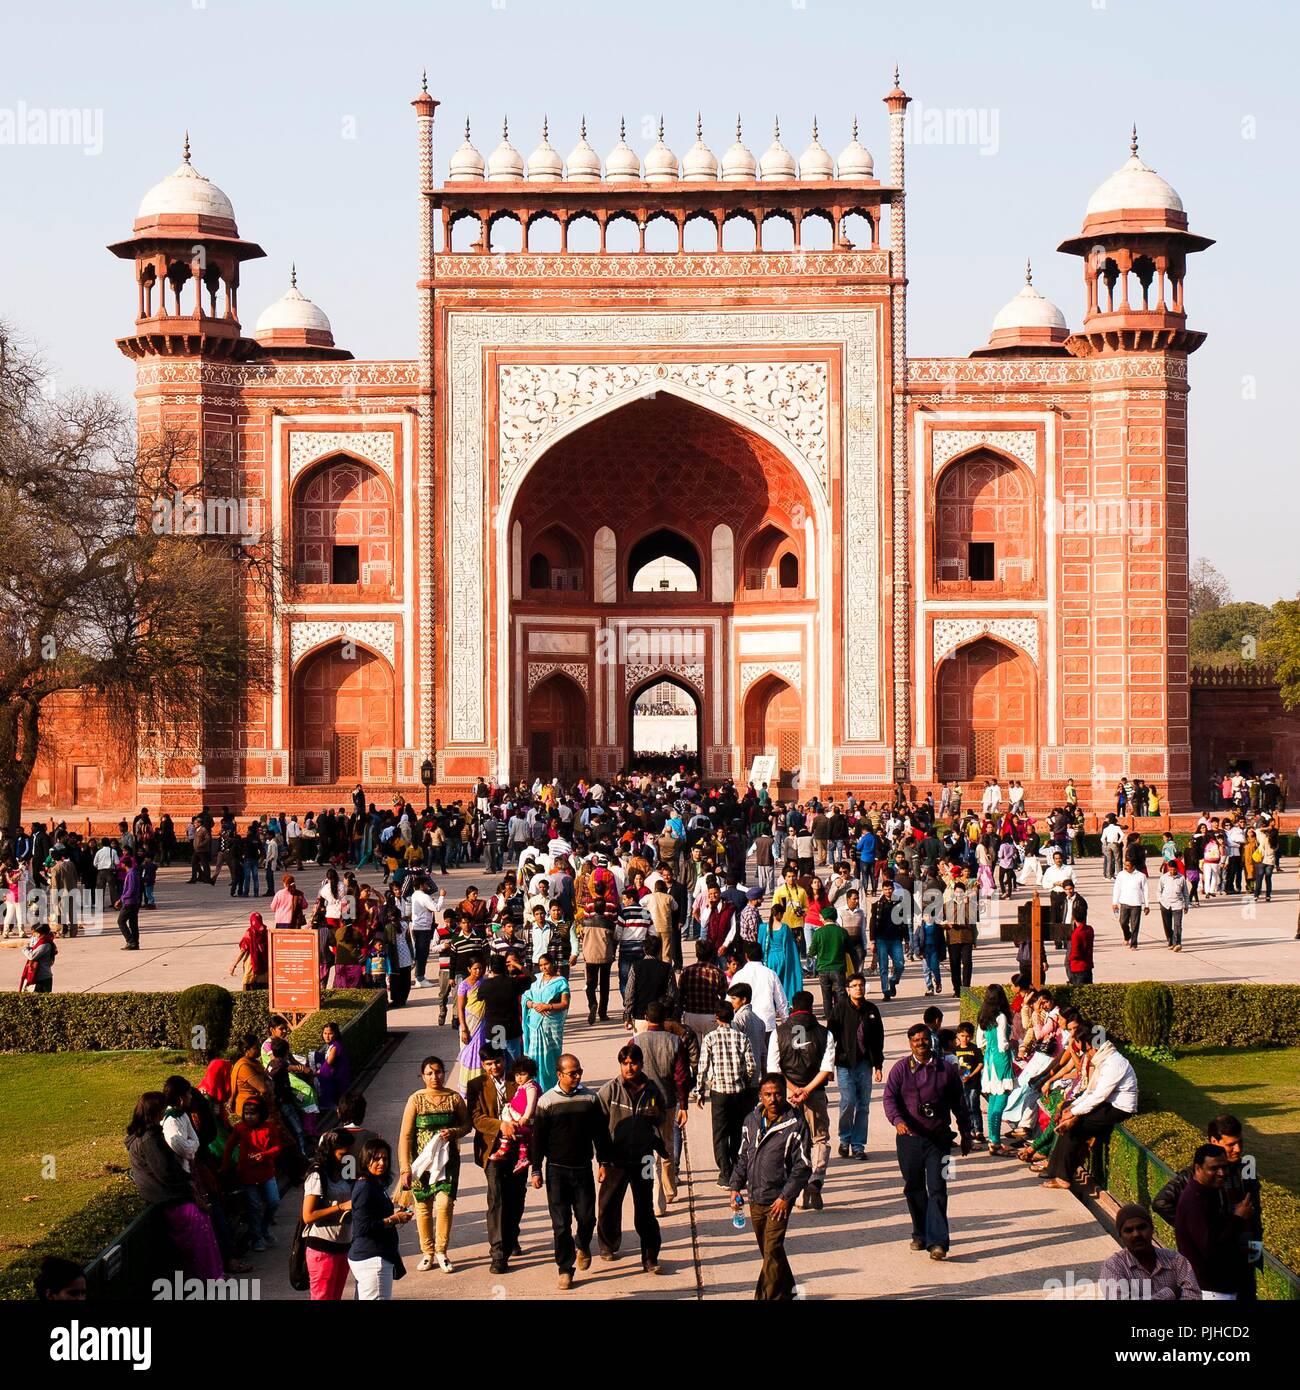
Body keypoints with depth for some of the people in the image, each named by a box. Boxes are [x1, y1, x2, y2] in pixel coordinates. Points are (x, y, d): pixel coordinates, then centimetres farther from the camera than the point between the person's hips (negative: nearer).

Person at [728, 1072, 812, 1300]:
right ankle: (785, 1290, 31)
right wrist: (735, 1187, 8)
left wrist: (785, 1197, -15)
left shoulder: (796, 1124, -10)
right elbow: (743, 1156, 17)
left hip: (778, 1200, -6)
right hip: (755, 1198, 6)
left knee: (772, 1251, -10)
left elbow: (803, 1166, -10)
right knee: (768, 1250, 15)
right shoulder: (752, 1120, 6)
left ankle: (766, 1296, -7)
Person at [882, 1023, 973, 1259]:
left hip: (939, 1139, -1)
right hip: (909, 1138, 1)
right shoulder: (901, 1068, 4)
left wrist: (965, 1133, 16)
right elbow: (890, 1097, -5)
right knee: (914, 1189, 10)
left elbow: (958, 1104, 14)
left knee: (937, 1189, -9)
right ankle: (920, 1234, 27)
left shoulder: (946, 1069, 7)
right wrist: (897, 1120, -23)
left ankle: (937, 1242, -13)